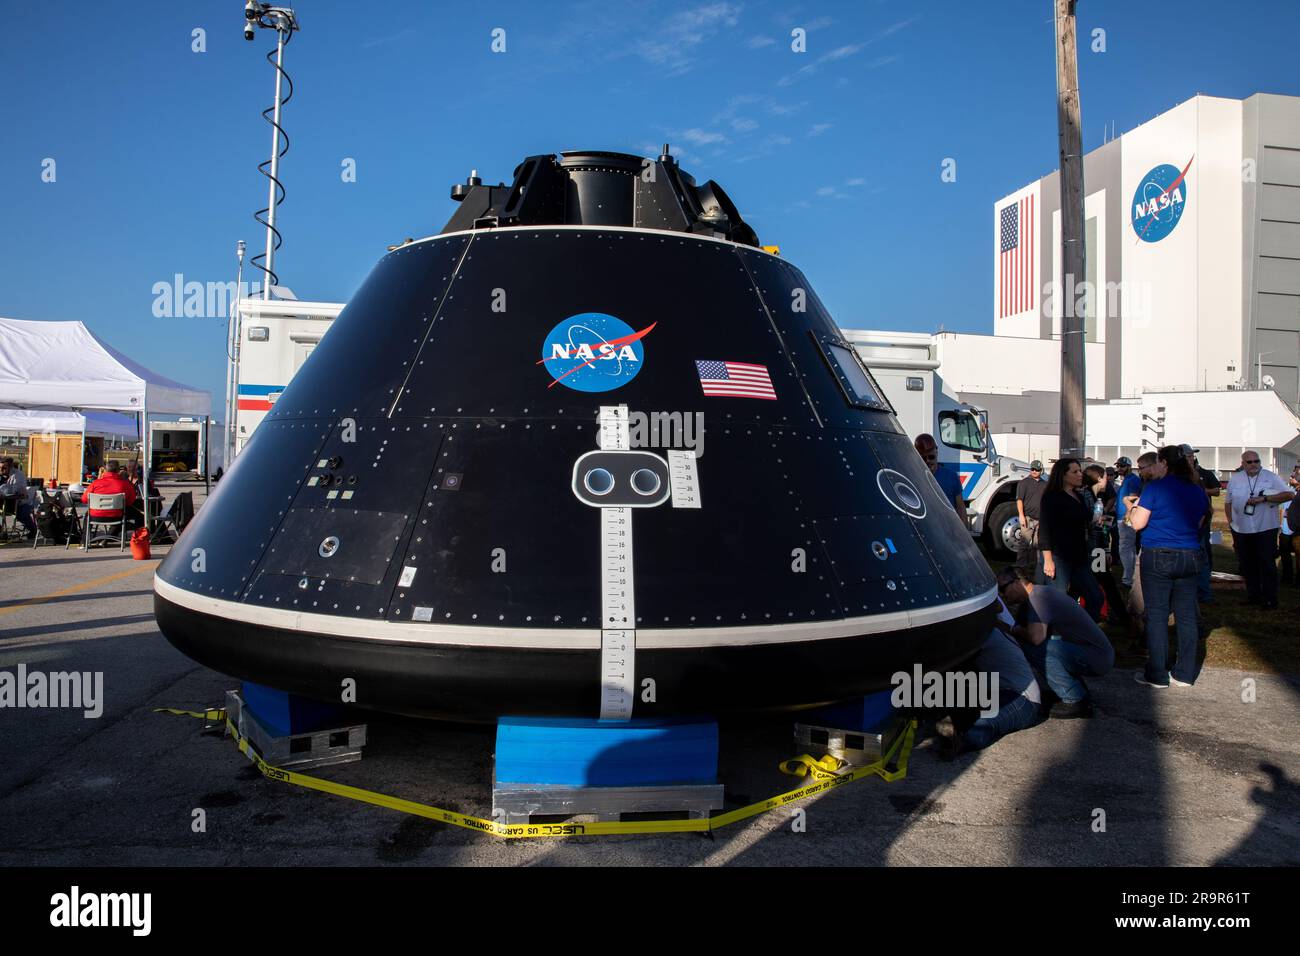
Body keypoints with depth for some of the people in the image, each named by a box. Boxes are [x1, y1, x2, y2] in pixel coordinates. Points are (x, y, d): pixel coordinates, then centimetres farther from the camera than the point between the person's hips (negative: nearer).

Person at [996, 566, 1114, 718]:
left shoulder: (1037, 596, -17)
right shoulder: (1041, 592, 13)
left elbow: (1035, 637, -28)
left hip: (1096, 659, -10)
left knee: (1033, 647, -21)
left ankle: (1075, 701, -13)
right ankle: (1079, 692, 15)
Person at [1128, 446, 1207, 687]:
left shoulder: (1156, 488, -10)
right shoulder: (1197, 491, 8)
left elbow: (1138, 523, -9)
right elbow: (1197, 524, 20)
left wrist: (1133, 507, 10)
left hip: (1158, 558, -5)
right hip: (1190, 557, 5)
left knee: (1157, 615, 1)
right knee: (1186, 615, 10)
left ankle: (1157, 675, 4)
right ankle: (1185, 674, 17)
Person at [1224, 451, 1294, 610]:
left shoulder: (1271, 478, -2)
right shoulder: (1235, 479, 8)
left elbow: (1289, 494, -10)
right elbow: (1228, 502, 17)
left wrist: (1264, 498, -18)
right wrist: (1230, 520, 7)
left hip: (1265, 529, -3)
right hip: (1241, 530, 3)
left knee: (1267, 565, -2)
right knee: (1248, 565, 10)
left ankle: (1270, 598, 6)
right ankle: (1253, 595, 21)